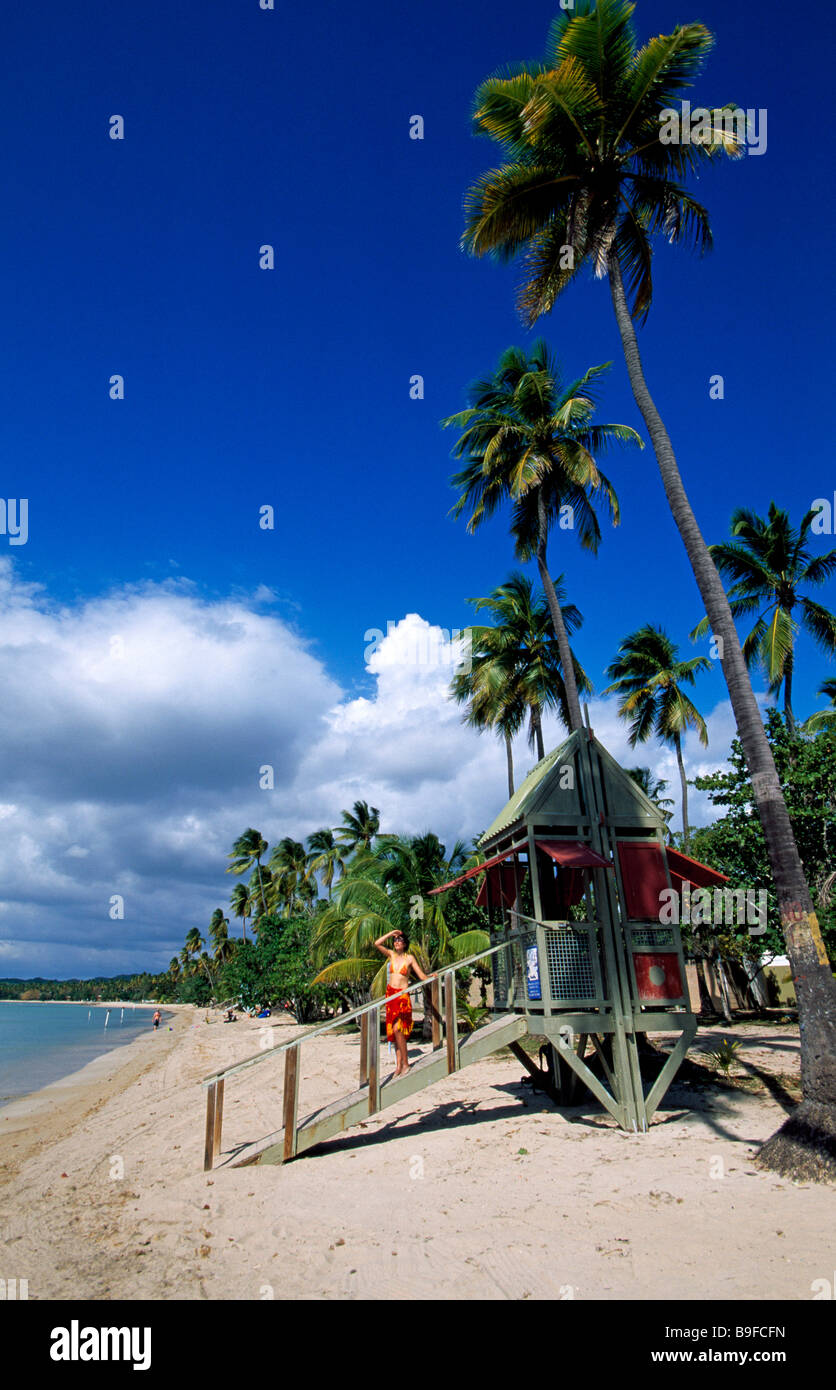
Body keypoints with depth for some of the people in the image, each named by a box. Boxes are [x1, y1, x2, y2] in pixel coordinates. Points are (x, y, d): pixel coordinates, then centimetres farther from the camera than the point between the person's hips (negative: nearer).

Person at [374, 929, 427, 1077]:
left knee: (397, 1028, -15)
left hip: (403, 995, -4)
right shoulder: (391, 954, 8)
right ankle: (399, 1064, 9)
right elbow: (377, 943, -3)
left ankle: (405, 1064, -6)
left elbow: (422, 976, -3)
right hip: (390, 994, 4)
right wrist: (391, 933, -1)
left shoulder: (409, 958, -1)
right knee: (394, 1031, 4)